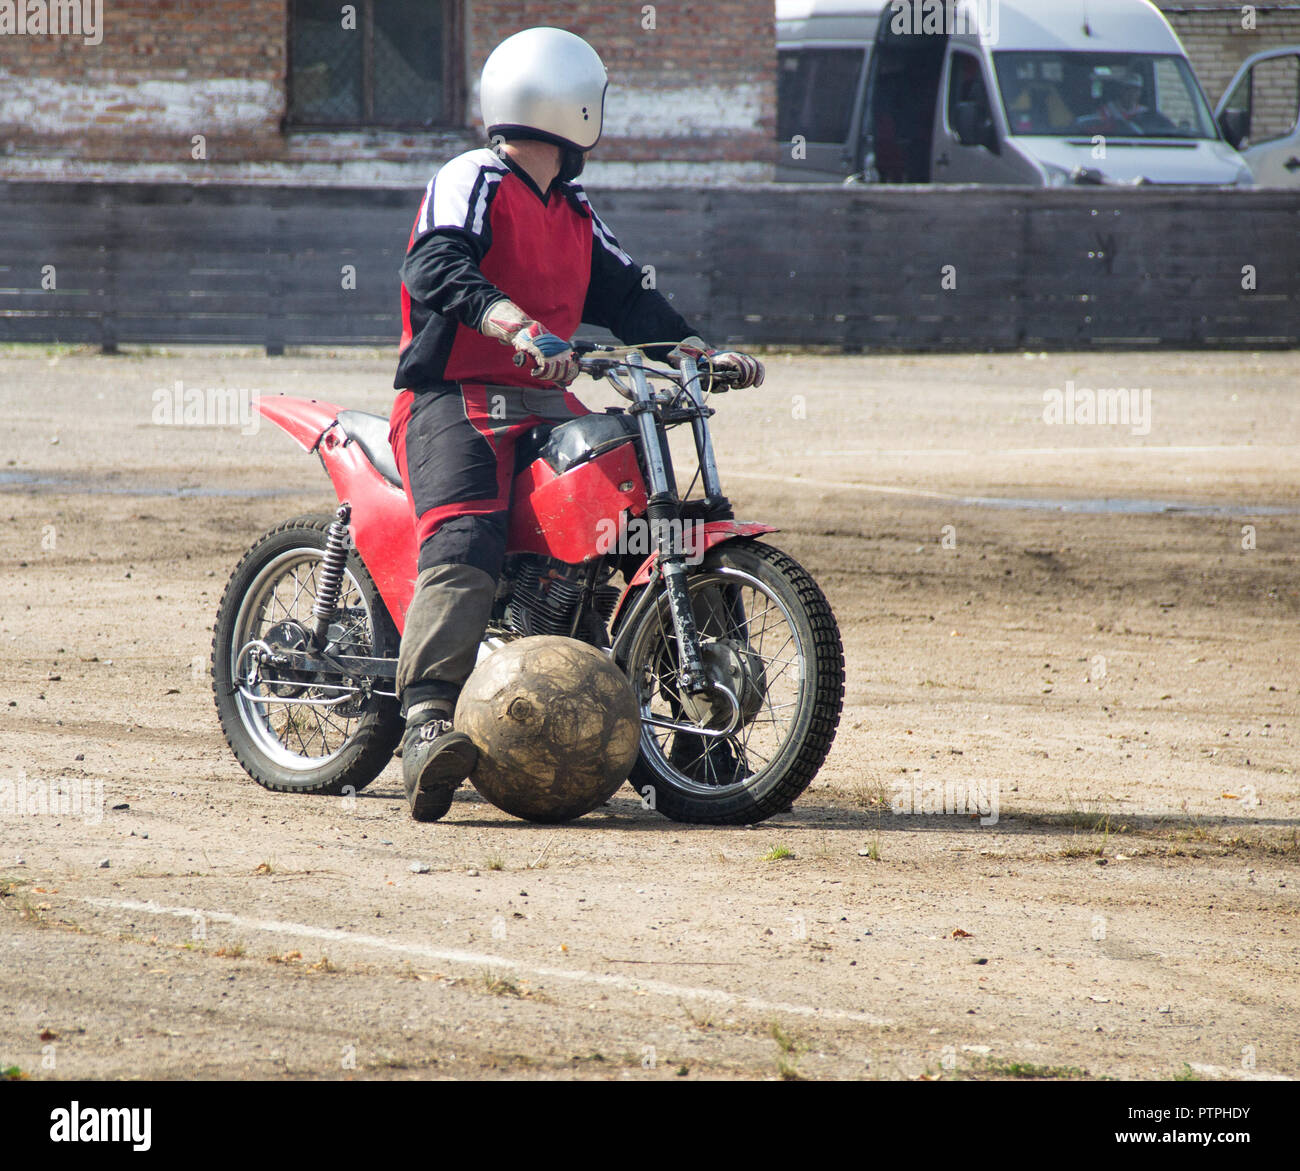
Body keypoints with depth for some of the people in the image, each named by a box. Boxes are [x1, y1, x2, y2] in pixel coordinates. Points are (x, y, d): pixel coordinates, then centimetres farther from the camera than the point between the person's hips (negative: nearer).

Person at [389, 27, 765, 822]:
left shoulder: (575, 214, 22)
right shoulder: (472, 183, -5)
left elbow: (626, 297, 24)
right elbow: (436, 268, -23)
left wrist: (701, 352, 8)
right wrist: (521, 329, -38)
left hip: (545, 404, 8)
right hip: (455, 399, -8)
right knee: (466, 544, -29)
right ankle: (429, 719, -42)